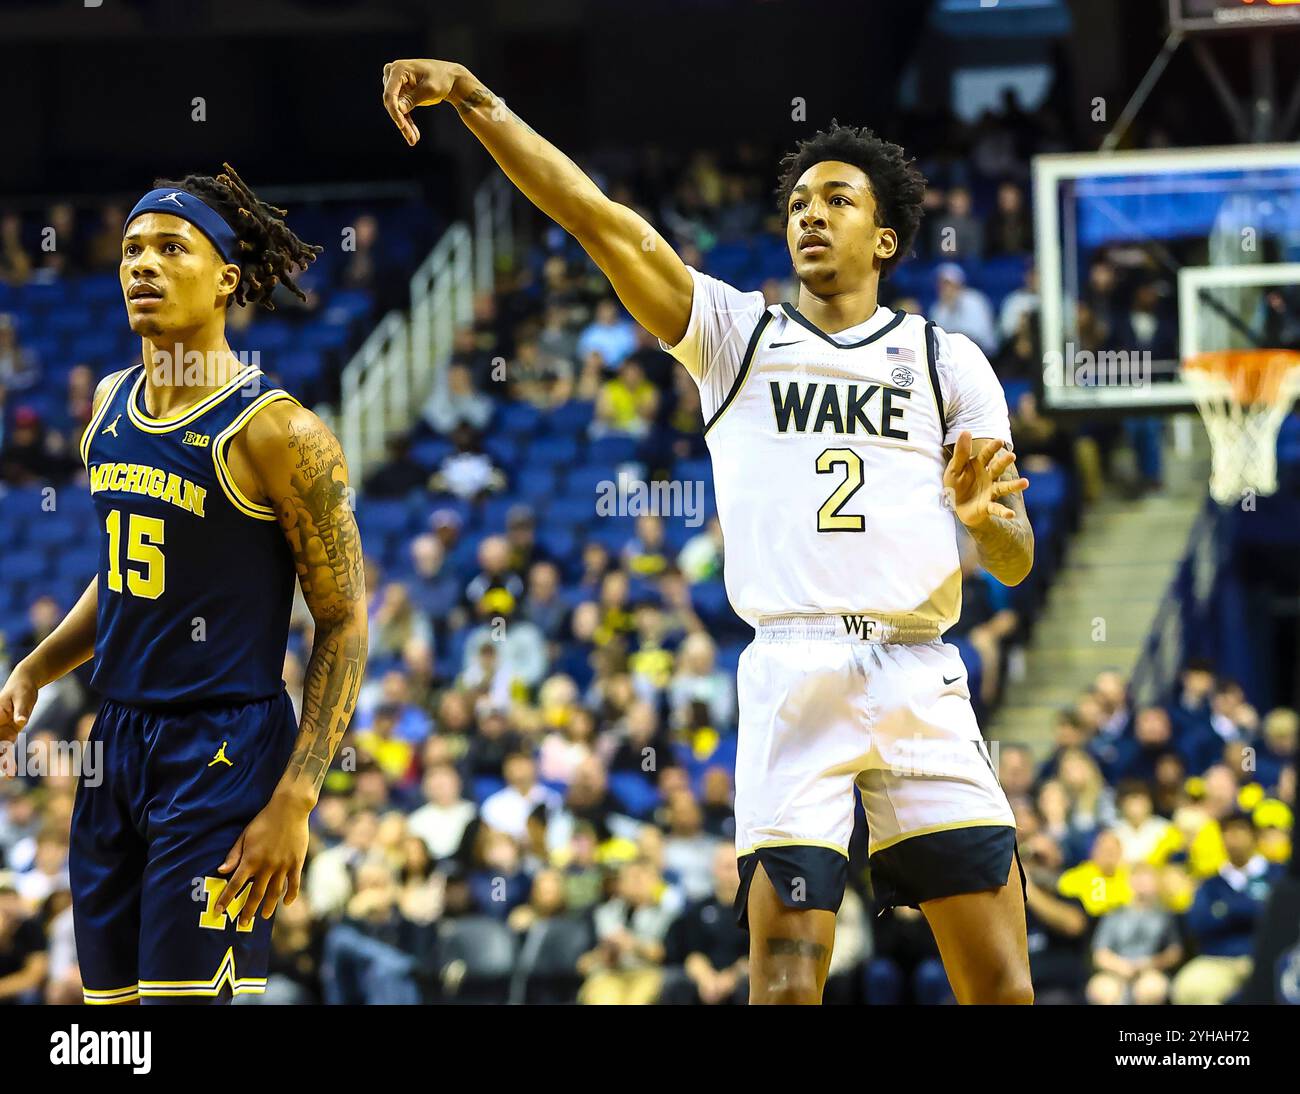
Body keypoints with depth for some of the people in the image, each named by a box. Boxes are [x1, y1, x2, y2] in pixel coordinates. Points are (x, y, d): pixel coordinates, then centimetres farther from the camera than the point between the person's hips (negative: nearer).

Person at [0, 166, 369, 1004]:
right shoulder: (111, 405, 9)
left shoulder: (275, 433, -13)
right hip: (117, 740, 8)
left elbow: (345, 627, -12)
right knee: (113, 995, 9)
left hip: (223, 750, -8)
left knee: (184, 997, -12)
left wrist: (295, 802, -18)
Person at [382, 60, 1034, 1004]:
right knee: (787, 981, -10)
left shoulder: (949, 360, 13)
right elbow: (598, 218, 1)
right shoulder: (735, 332, 12)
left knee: (1002, 986, -5)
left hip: (921, 679, 1)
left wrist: (989, 519, -14)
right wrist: (476, 101, -10)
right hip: (793, 677, -1)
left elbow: (1014, 566, 9)